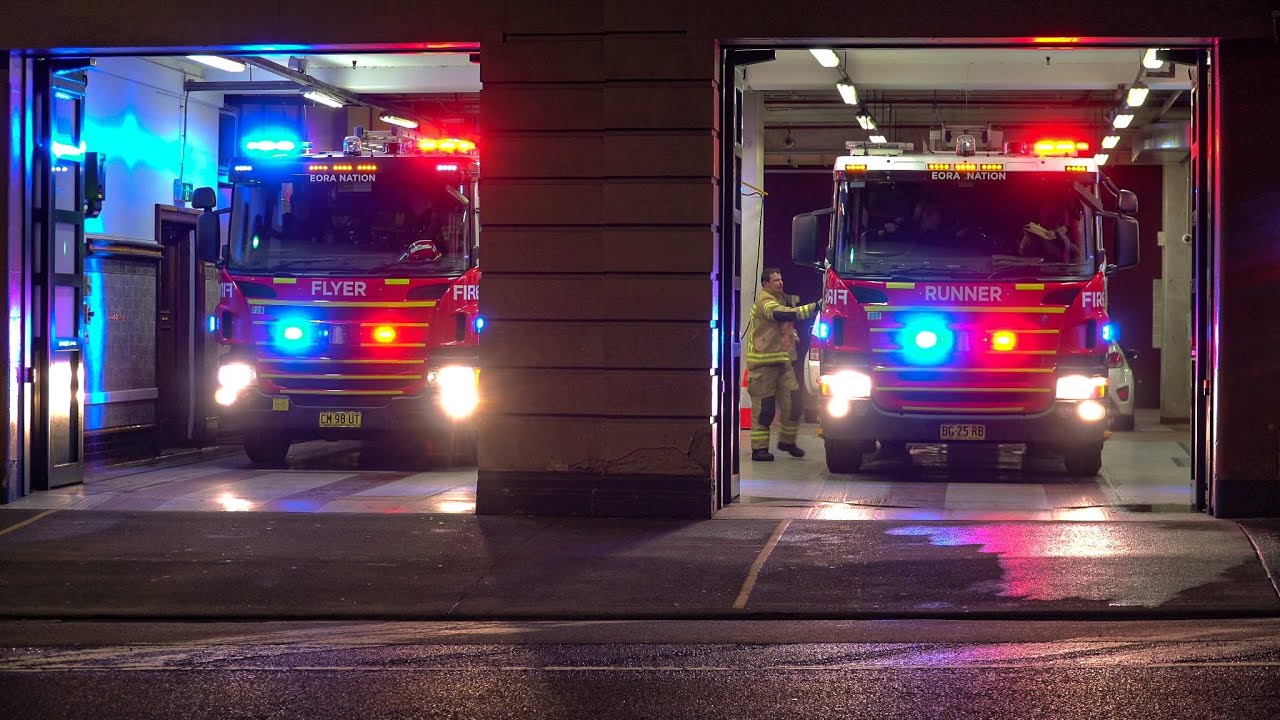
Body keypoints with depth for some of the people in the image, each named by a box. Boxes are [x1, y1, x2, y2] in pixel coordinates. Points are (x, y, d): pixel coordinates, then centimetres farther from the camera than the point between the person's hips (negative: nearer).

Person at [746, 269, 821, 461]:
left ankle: (787, 440, 19)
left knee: (792, 403, 4)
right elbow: (782, 314, -31)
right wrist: (813, 307, -35)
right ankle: (759, 448, 2)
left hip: (783, 361, 8)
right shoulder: (764, 301, -13)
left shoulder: (782, 299, 18)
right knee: (764, 407, -5)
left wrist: (793, 336, 16)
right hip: (763, 362, -8)